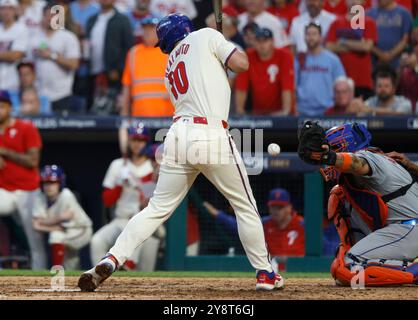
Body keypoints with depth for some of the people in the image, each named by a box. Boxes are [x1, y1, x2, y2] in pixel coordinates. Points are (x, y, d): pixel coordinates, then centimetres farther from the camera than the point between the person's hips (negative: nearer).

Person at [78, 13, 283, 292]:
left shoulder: (171, 65, 25)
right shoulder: (206, 36, 8)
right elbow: (242, 64, 1)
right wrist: (235, 48, 21)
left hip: (178, 135, 5)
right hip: (212, 134, -5)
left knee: (158, 208, 10)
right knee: (245, 206, 12)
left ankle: (111, 260, -6)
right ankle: (265, 274, 15)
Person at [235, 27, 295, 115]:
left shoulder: (284, 56, -7)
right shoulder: (248, 57, 0)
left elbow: (287, 87, -14)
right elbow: (241, 87, -2)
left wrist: (286, 111, -23)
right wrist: (239, 110, -11)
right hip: (256, 113, 2)